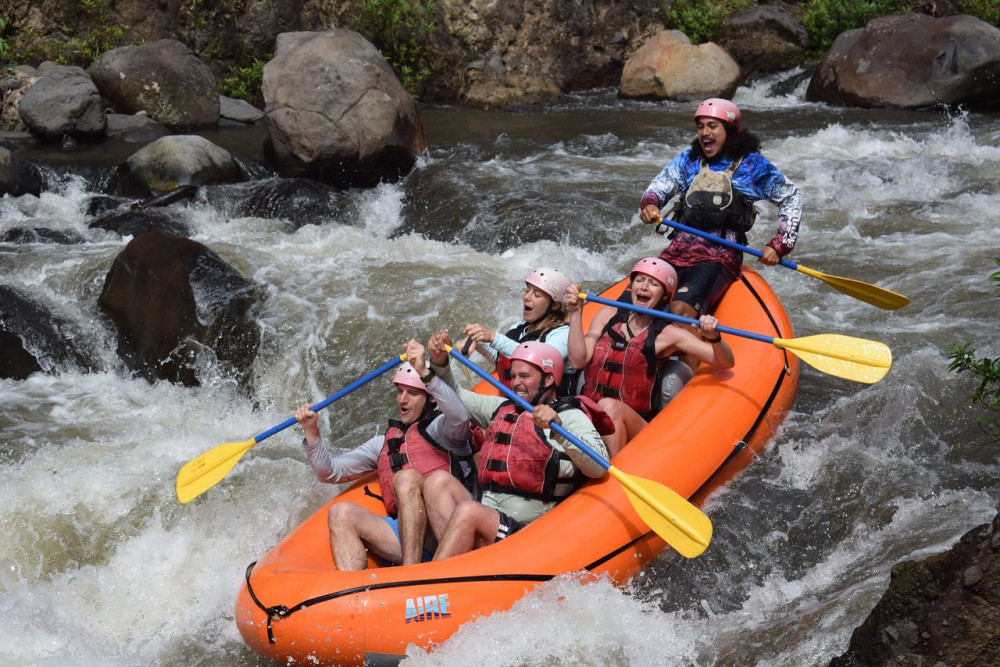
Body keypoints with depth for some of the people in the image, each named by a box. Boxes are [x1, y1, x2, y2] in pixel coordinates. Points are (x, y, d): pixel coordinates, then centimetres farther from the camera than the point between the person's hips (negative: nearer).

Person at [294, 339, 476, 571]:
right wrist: (312, 432, 7)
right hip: (403, 538, 5)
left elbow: (460, 417, -17)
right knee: (341, 512, -12)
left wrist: (425, 375, -25)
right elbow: (331, 473, 22)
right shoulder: (385, 443, 26)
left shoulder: (440, 428, 10)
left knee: (406, 478, -28)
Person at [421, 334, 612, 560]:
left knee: (467, 511, -31)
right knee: (439, 482, -15)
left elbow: (599, 466, -16)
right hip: (486, 512, 7)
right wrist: (439, 362, 13)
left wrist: (558, 430, -30)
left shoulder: (570, 416, 1)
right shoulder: (502, 408, 23)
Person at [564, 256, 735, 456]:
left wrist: (713, 337, -22)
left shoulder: (667, 335, 1)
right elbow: (578, 360, 1)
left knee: (609, 407, -35)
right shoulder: (608, 315, 11)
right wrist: (575, 314, -4)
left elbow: (725, 363, -3)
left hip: (637, 425, -3)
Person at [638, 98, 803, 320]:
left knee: (681, 310, -31)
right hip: (676, 252, 4)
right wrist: (649, 204, -15)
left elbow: (791, 199, 10)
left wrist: (778, 245, 1)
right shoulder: (687, 160, 15)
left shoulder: (751, 164, 5)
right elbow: (659, 187, 10)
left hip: (720, 258, -4)